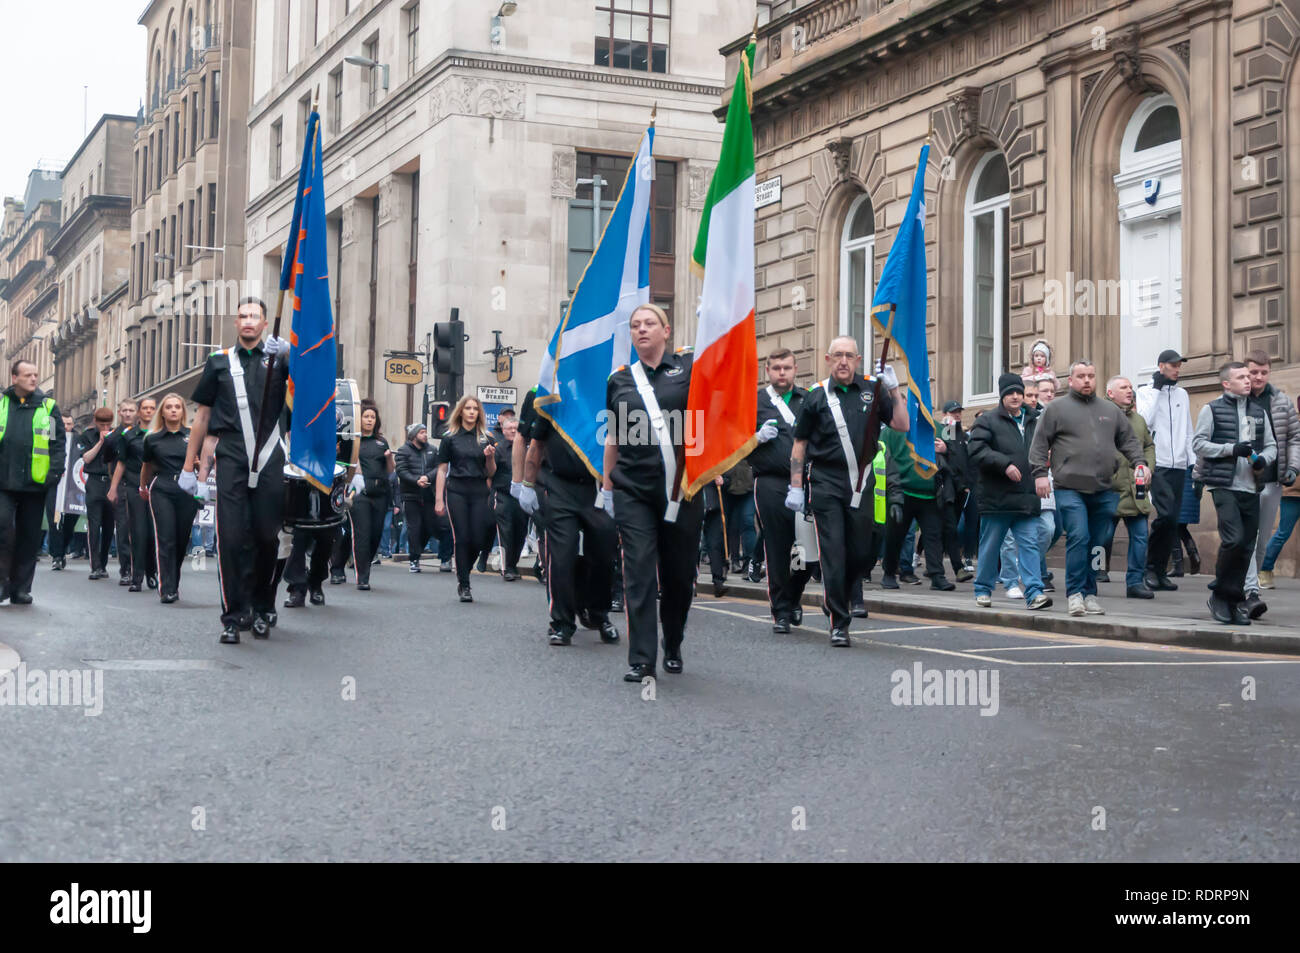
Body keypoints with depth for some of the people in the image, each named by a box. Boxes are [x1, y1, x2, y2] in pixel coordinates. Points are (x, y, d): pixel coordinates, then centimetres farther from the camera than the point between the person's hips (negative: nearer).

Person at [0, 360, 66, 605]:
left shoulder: (48, 407, 6)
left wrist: (55, 472, -6)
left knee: (29, 538, 5)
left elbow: (59, 442, 5)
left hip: (35, 484, 1)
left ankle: (20, 588, 13)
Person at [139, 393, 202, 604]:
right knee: (165, 540, -10)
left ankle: (174, 584, 20)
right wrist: (143, 488, 33)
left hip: (187, 492, 1)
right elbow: (147, 466, 23)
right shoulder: (153, 439, 9)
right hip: (161, 492, -1)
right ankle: (166, 589, -11)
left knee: (182, 540, 4)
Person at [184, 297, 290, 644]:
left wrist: (288, 351, -25)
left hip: (269, 459, 0)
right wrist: (189, 466, 12)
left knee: (268, 537, 2)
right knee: (231, 539, -6)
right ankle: (234, 616, -1)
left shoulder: (278, 357, 12)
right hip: (231, 458, 0)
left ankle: (262, 609, 19)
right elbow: (202, 415, 16)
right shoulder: (219, 361, 13)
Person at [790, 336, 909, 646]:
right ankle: (839, 623, -1)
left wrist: (893, 391, -7)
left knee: (860, 553, 4)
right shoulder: (817, 396, 3)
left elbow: (902, 426, 4)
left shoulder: (872, 390, 7)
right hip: (826, 484, -2)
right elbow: (799, 444, 7)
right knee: (833, 554, -6)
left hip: (861, 483, 2)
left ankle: (837, 598, 31)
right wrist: (795, 487, 2)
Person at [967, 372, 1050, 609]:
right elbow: (977, 451, -13)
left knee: (1030, 545, -5)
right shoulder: (988, 421, -1)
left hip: (1027, 499, 4)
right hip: (996, 498, -4)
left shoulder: (1033, 422, 16)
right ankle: (983, 589, 19)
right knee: (990, 546, 6)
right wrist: (1005, 464, -21)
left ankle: (1034, 592, -9)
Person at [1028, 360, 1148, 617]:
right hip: (1070, 488, -4)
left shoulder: (1111, 410, 19)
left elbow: (1128, 441, 21)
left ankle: (1089, 593, 14)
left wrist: (1139, 463, 5)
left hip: (1104, 490, 4)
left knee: (1098, 544, 6)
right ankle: (1074, 593, -5)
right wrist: (1040, 473, -6)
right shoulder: (1057, 408, 7)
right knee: (1078, 538, -13)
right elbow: (1040, 443, 4)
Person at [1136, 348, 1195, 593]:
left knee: (1173, 521, 1)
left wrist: (1194, 461, 12)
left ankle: (1160, 571, 8)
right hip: (1157, 464, -5)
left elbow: (1188, 432, 19)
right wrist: (1157, 389, -10)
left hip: (1179, 465, 5)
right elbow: (1144, 421, -14)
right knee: (1166, 514, -18)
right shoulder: (1146, 392, 3)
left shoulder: (1182, 394, 17)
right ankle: (1150, 566, -4)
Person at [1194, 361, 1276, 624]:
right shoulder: (1212, 409, 2)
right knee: (1234, 539, -18)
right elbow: (1198, 443, -3)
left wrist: (1263, 459, -3)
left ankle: (1234, 602, 14)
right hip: (1224, 485, -5)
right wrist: (1232, 449, -14)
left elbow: (1271, 444, 20)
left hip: (1251, 487, 5)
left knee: (1246, 547, 4)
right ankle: (1220, 595, -1)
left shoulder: (1259, 411, 17)